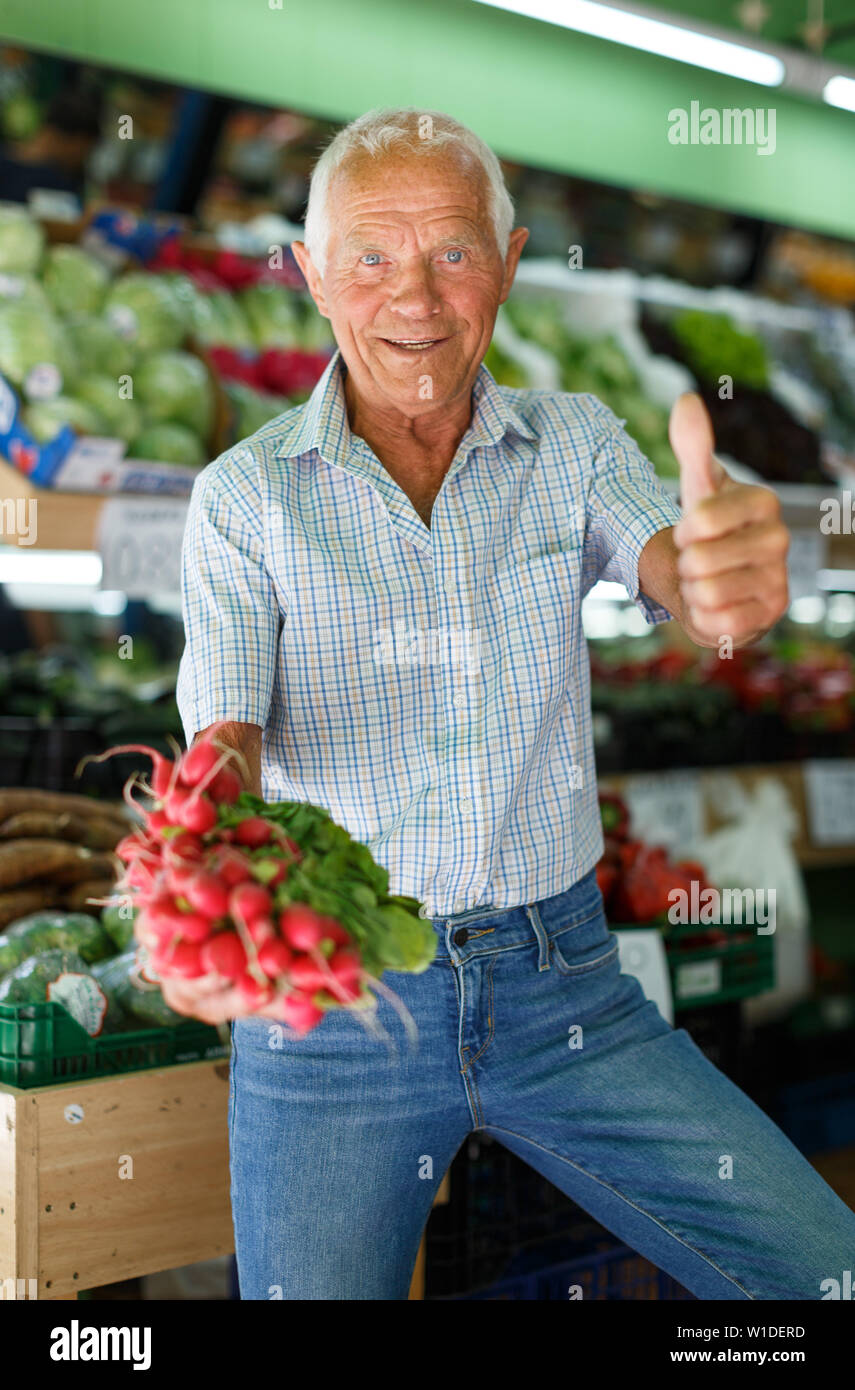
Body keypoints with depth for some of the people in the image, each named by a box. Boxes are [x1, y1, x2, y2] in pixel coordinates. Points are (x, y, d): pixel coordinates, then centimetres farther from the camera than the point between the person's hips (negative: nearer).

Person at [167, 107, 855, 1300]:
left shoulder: (574, 444, 3)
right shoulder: (245, 495, -3)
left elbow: (667, 567, -15)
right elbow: (224, 732, -12)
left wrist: (729, 577, -41)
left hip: (557, 977, 2)